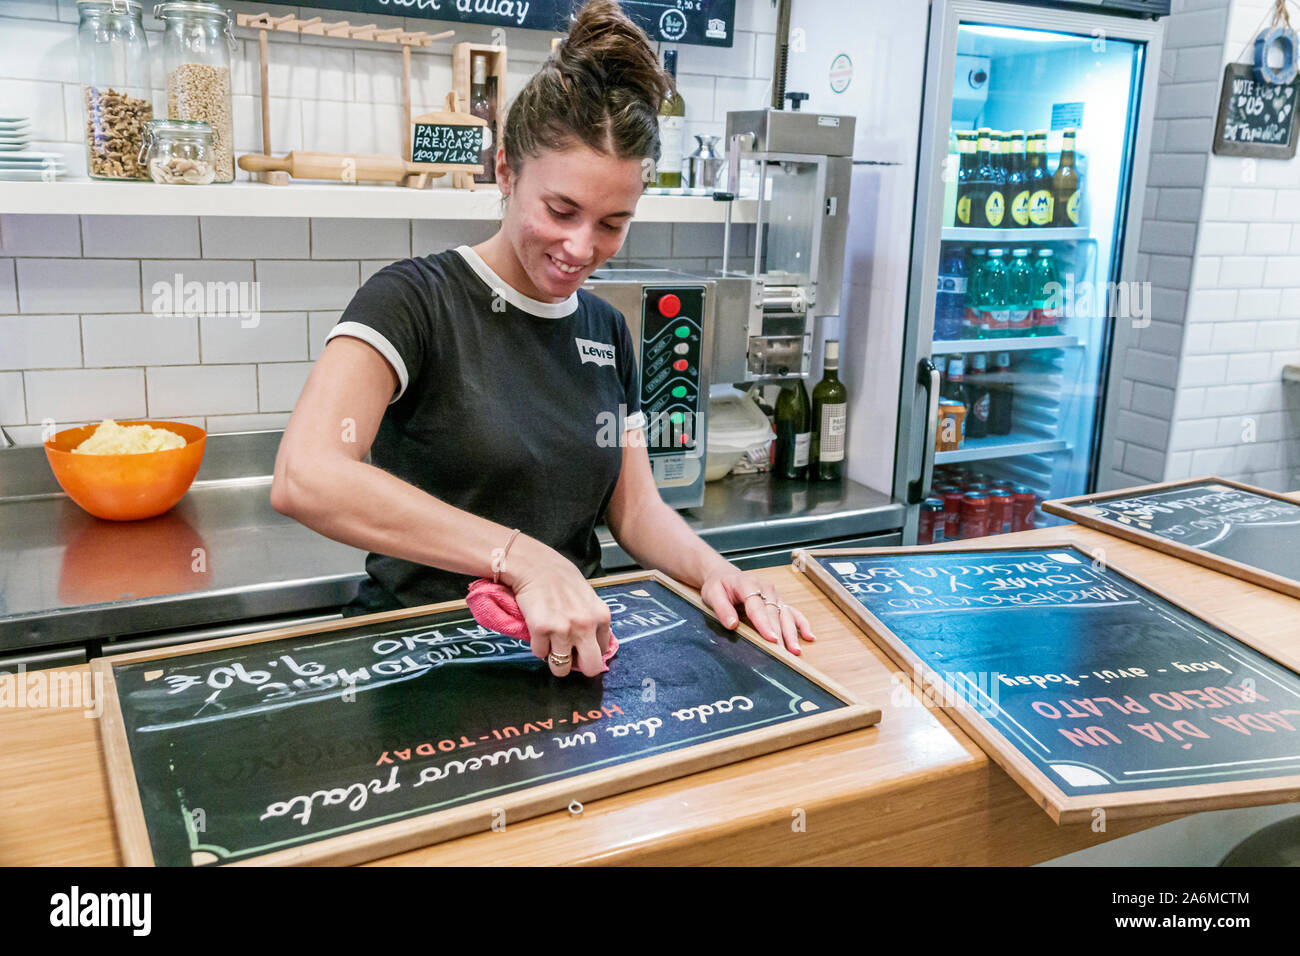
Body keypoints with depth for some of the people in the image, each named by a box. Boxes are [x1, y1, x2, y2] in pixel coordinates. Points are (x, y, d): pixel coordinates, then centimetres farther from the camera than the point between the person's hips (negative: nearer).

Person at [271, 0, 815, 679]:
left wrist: (712, 571, -10)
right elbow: (304, 477, -27)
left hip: (565, 650, 5)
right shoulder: (415, 299, -11)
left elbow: (636, 510, 11)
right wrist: (523, 558, -32)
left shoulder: (606, 330, 10)